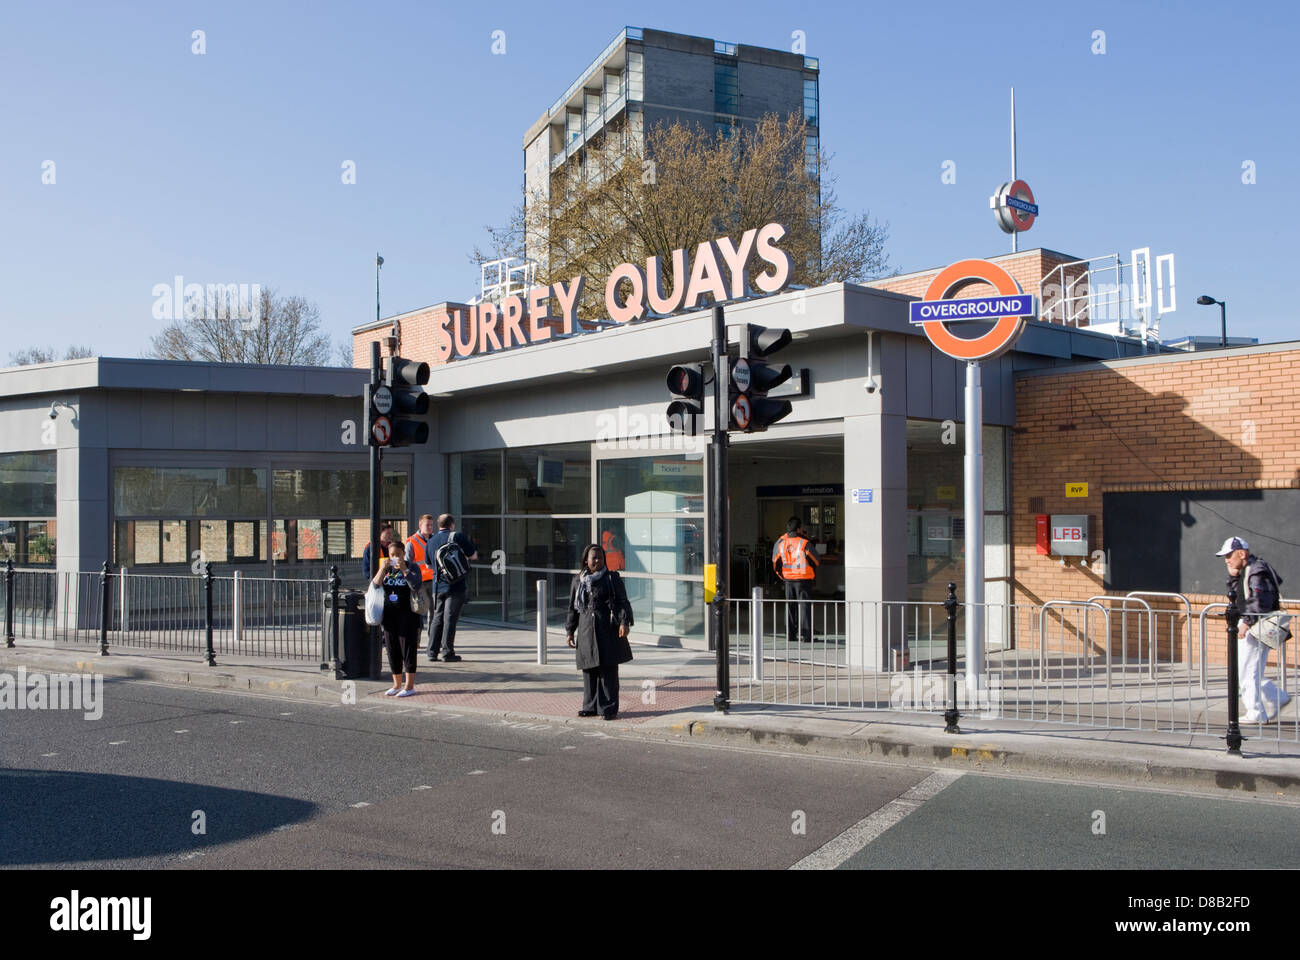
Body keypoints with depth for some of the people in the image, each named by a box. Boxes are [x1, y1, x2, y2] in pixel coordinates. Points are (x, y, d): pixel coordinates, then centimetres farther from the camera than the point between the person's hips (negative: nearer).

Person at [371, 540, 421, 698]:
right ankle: (397, 684, 20)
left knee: (408, 648, -5)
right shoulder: (386, 570, 11)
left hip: (407, 613, -5)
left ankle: (409, 685, 0)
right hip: (389, 614, 5)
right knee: (392, 649, 9)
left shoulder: (411, 568, -3)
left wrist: (404, 569, -26)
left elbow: (416, 585, -19)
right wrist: (382, 569, -13)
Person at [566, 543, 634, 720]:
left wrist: (624, 622, -15)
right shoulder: (577, 581, 11)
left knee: (608, 670, -3)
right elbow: (573, 608, 16)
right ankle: (590, 707, 15)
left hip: (608, 630, -3)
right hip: (587, 631, 3)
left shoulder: (612, 578, 1)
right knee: (589, 670, 5)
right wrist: (570, 631, 14)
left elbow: (622, 601, -2)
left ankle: (609, 708, 4)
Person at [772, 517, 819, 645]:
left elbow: (775, 562, 12)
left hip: (788, 579, 4)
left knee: (790, 606, 12)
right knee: (804, 605, 1)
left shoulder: (781, 542, 1)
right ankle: (805, 634, -3)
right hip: (803, 578, -4)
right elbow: (817, 561, 0)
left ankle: (790, 635, 12)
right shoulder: (804, 543, -12)